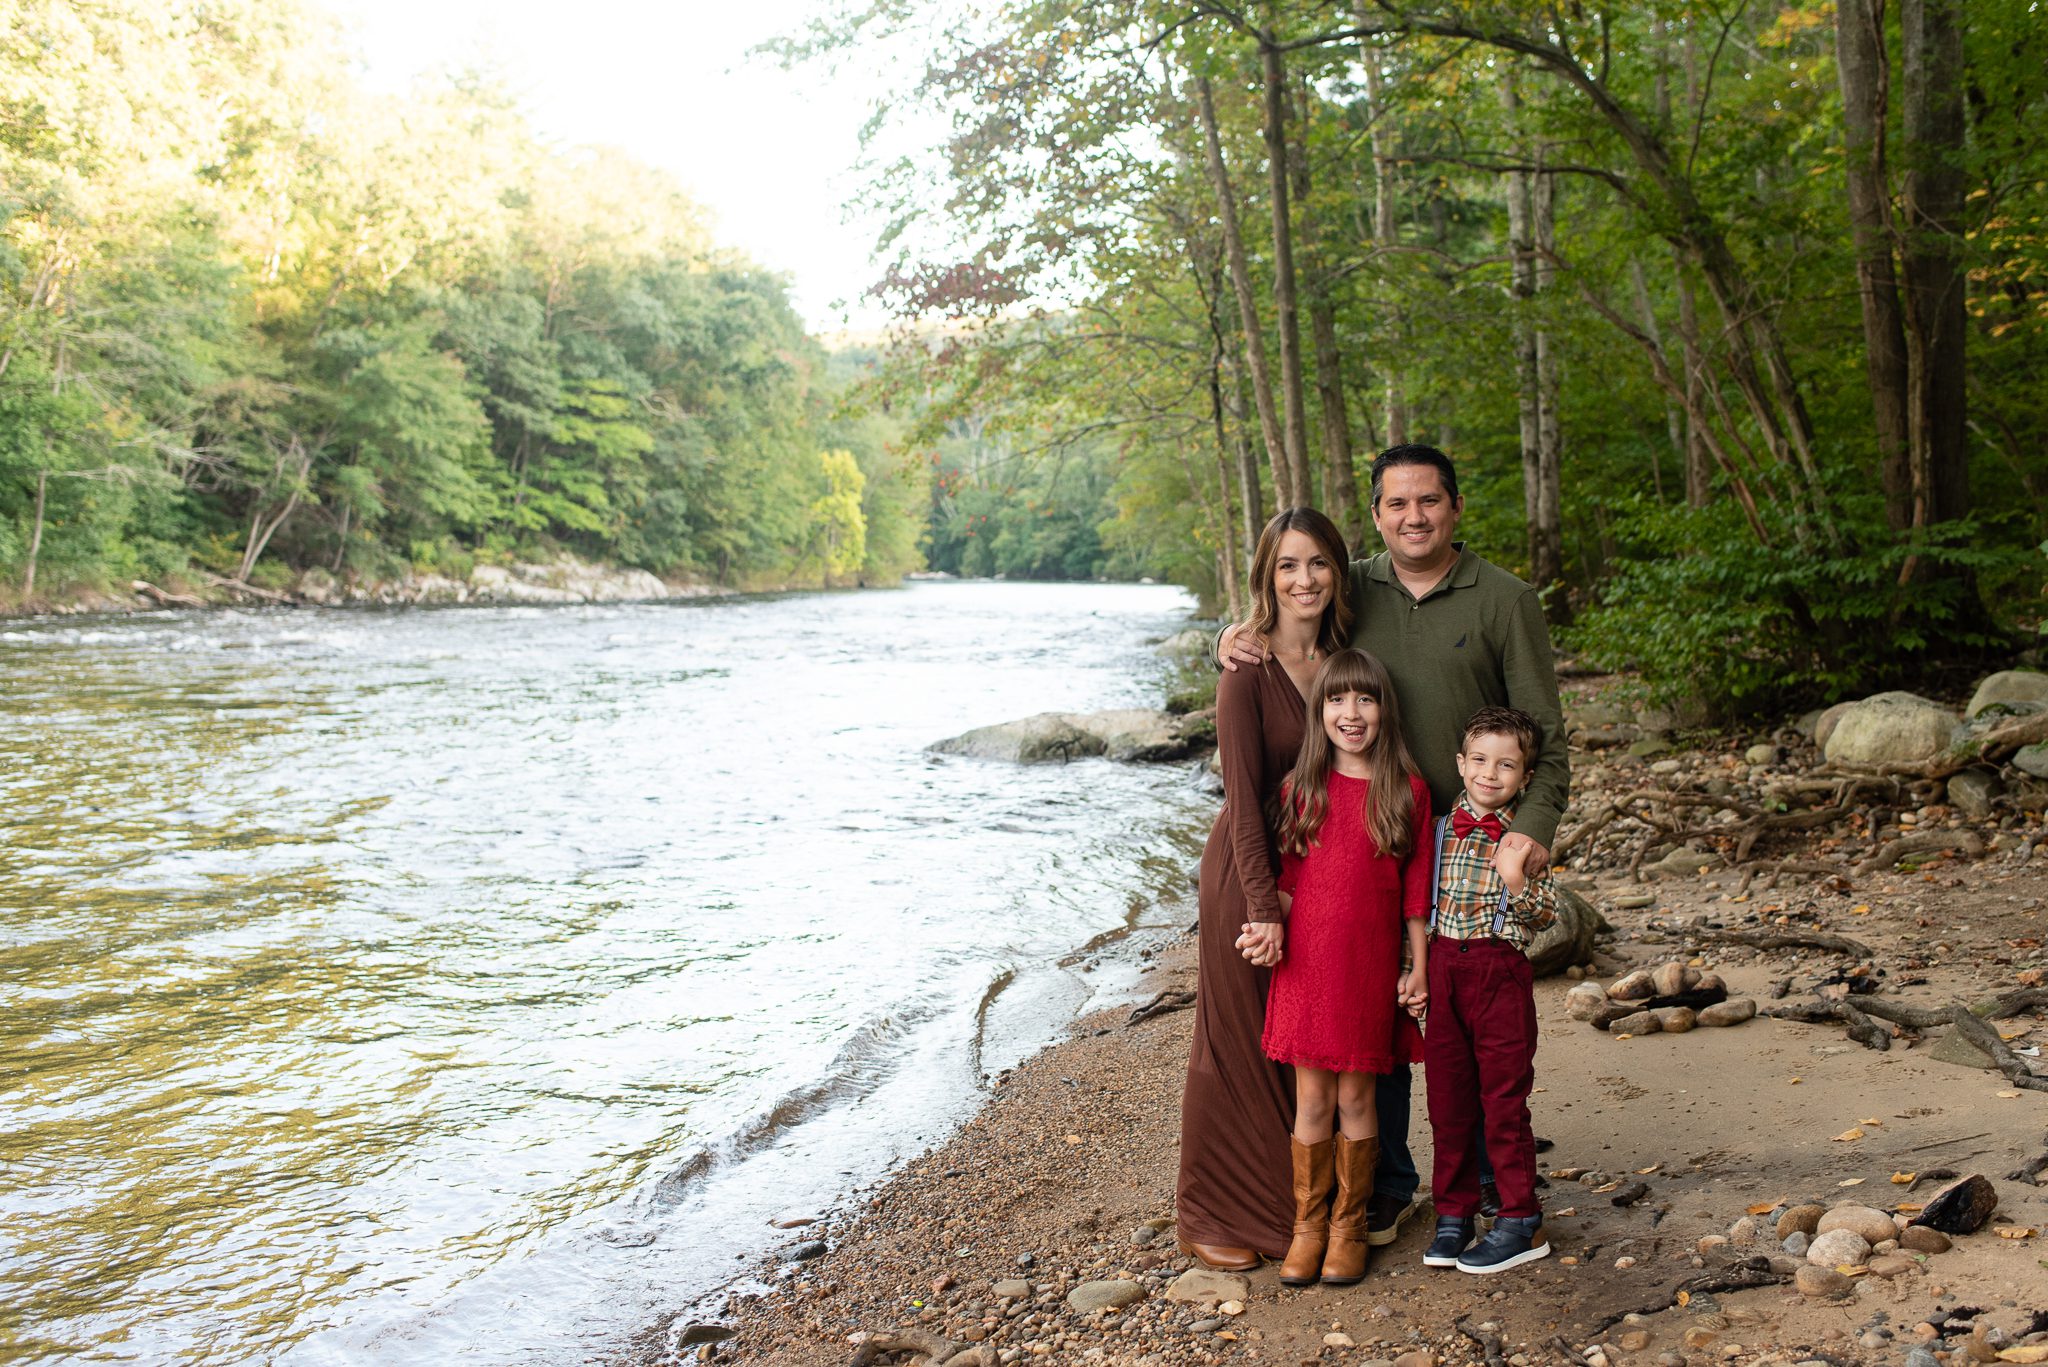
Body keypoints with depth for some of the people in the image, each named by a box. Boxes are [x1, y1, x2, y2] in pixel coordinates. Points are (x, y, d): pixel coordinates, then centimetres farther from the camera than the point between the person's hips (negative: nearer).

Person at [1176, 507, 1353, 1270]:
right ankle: (1210, 1217, 22)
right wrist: (1264, 910, -19)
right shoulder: (1249, 672, -15)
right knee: (1238, 1043, 6)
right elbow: (1244, 799, -17)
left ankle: (1299, 1202, 33)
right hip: (1248, 871, -6)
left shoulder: (1346, 661, 3)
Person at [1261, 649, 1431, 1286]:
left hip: (1370, 960, -1)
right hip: (1307, 957, 1)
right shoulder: (1300, 787, 4)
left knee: (1355, 1096, 6)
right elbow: (1288, 878, 8)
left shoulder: (1407, 790, 0)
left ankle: (1349, 1224, 23)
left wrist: (1417, 967, 2)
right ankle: (1308, 1223, 21)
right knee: (1312, 1098, 7)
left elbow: (1415, 887, 2)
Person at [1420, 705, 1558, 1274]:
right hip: (1443, 966, 3)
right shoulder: (1438, 827, 5)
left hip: (1500, 969, -3)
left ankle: (1521, 1221, 14)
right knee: (1447, 1095, 9)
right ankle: (1453, 1213, 22)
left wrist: (1516, 880, -22)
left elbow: (1544, 916, -5)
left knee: (1504, 1098, 2)